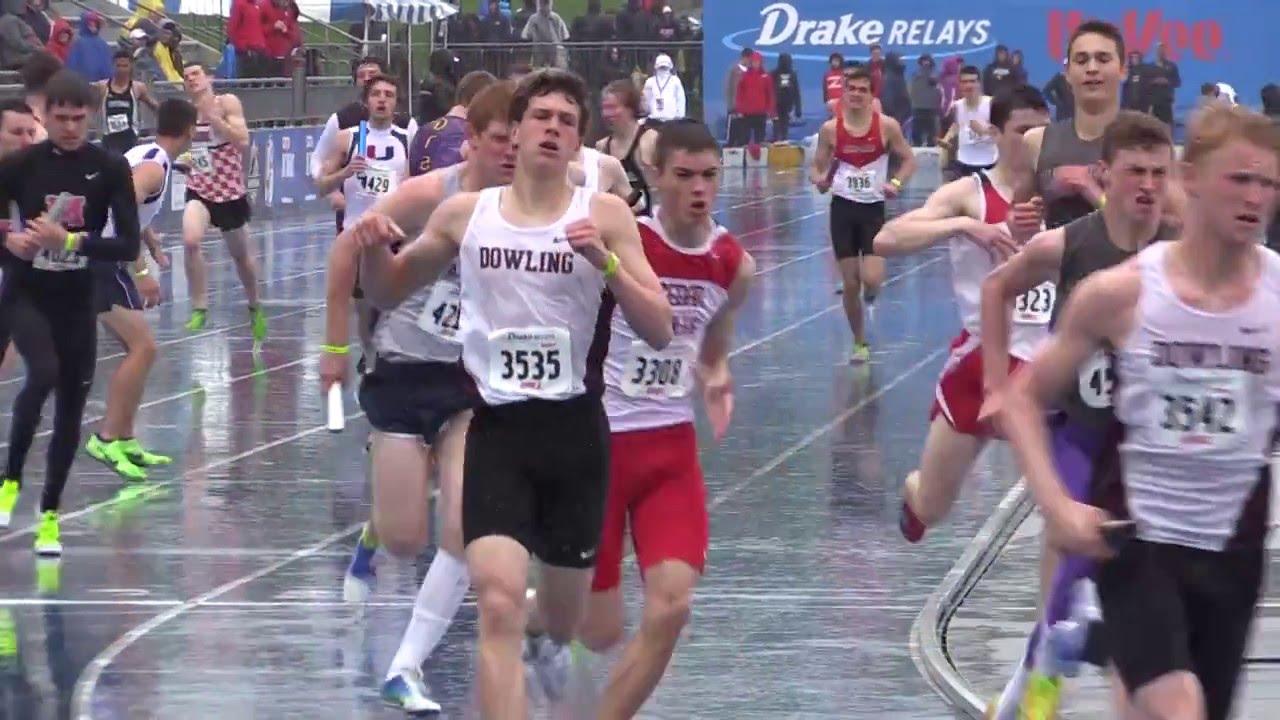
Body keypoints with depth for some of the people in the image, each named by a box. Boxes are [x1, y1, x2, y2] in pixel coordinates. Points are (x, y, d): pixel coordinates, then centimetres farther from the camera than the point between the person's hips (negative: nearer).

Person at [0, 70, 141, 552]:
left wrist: (70, 240, -23)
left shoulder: (110, 169, -7)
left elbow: (129, 245, -11)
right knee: (44, 372, -29)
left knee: (71, 408, 6)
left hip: (77, 302, 2)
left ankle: (50, 516, 21)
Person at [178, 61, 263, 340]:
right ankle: (199, 308, -15)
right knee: (190, 241, -27)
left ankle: (255, 308, 41)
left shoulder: (227, 103, -11)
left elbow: (242, 140, -24)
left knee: (241, 254, 16)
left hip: (230, 191, -1)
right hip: (199, 190, 1)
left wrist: (212, 116, -29)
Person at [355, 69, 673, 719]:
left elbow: (659, 331, -6)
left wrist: (607, 262, -22)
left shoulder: (604, 215, -2)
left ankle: (551, 644, 55)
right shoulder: (465, 214, 3)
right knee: (498, 606, -19)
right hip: (496, 427, -1)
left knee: (564, 618, 17)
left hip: (575, 429, 1)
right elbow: (390, 288, 17)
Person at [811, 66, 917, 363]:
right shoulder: (830, 129, -2)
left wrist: (896, 183, -16)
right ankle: (860, 342, 19)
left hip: (874, 208, -1)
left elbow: (909, 160, 3)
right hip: (843, 207, 1)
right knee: (850, 284, 2)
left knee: (871, 280, -14)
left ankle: (870, 291, 25)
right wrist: (820, 179, -18)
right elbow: (816, 167, 5)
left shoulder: (887, 126, -6)